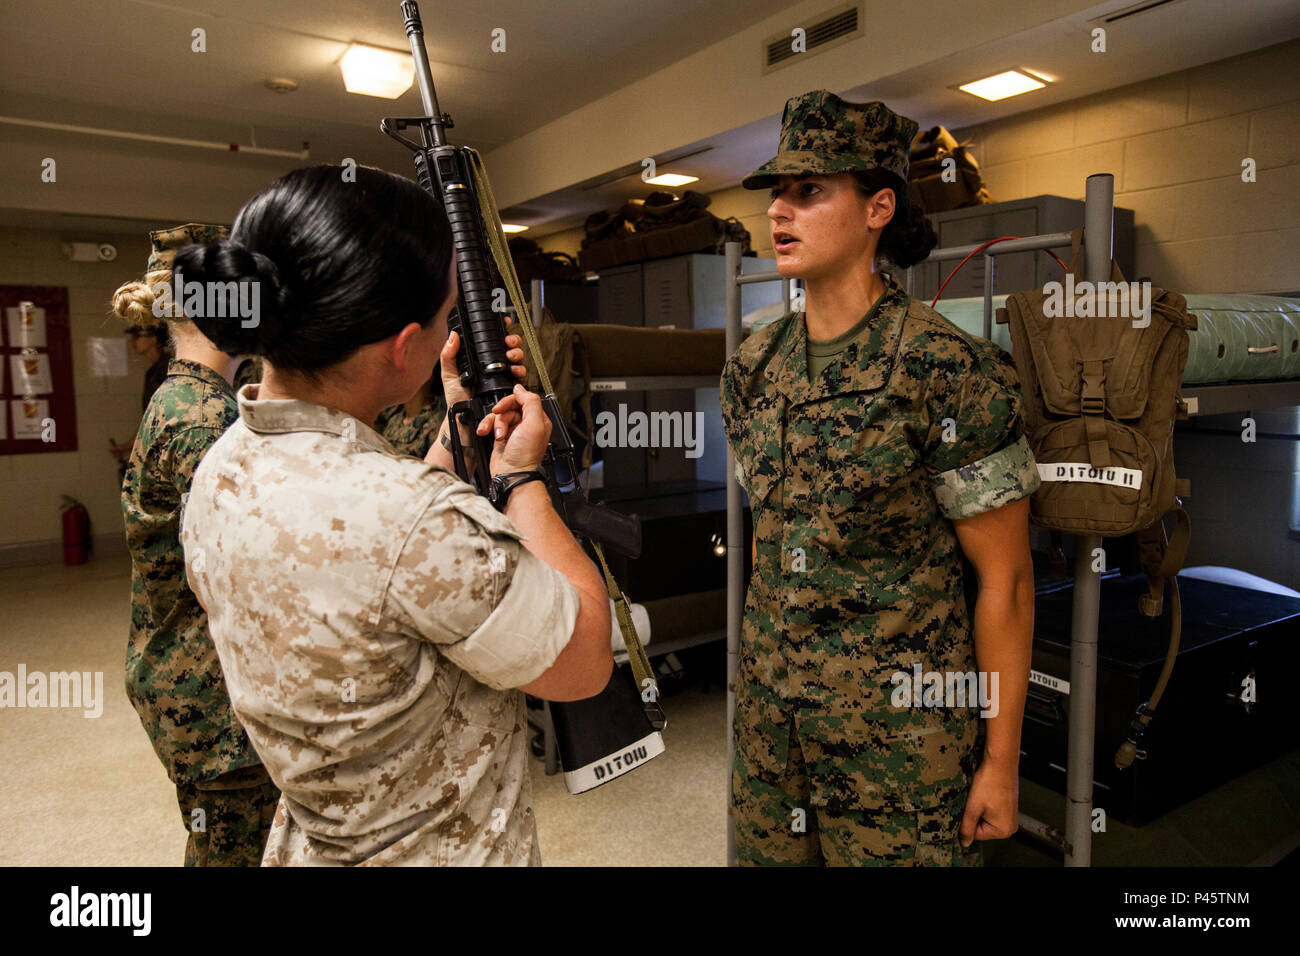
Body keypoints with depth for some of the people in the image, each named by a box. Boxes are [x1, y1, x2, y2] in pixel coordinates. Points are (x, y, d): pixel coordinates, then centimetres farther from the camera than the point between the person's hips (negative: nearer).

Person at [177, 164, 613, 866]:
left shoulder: (223, 468, -7)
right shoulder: (410, 518, -35)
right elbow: (584, 663, -21)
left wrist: (458, 423, 8)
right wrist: (521, 474, -13)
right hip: (444, 850, -7)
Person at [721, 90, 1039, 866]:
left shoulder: (948, 370, -16)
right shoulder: (755, 366, 2)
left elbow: (1005, 578, -12)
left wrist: (1001, 760, -8)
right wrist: (762, 672, 15)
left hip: (899, 732, -5)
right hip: (770, 713, 6)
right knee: (767, 851, 20)